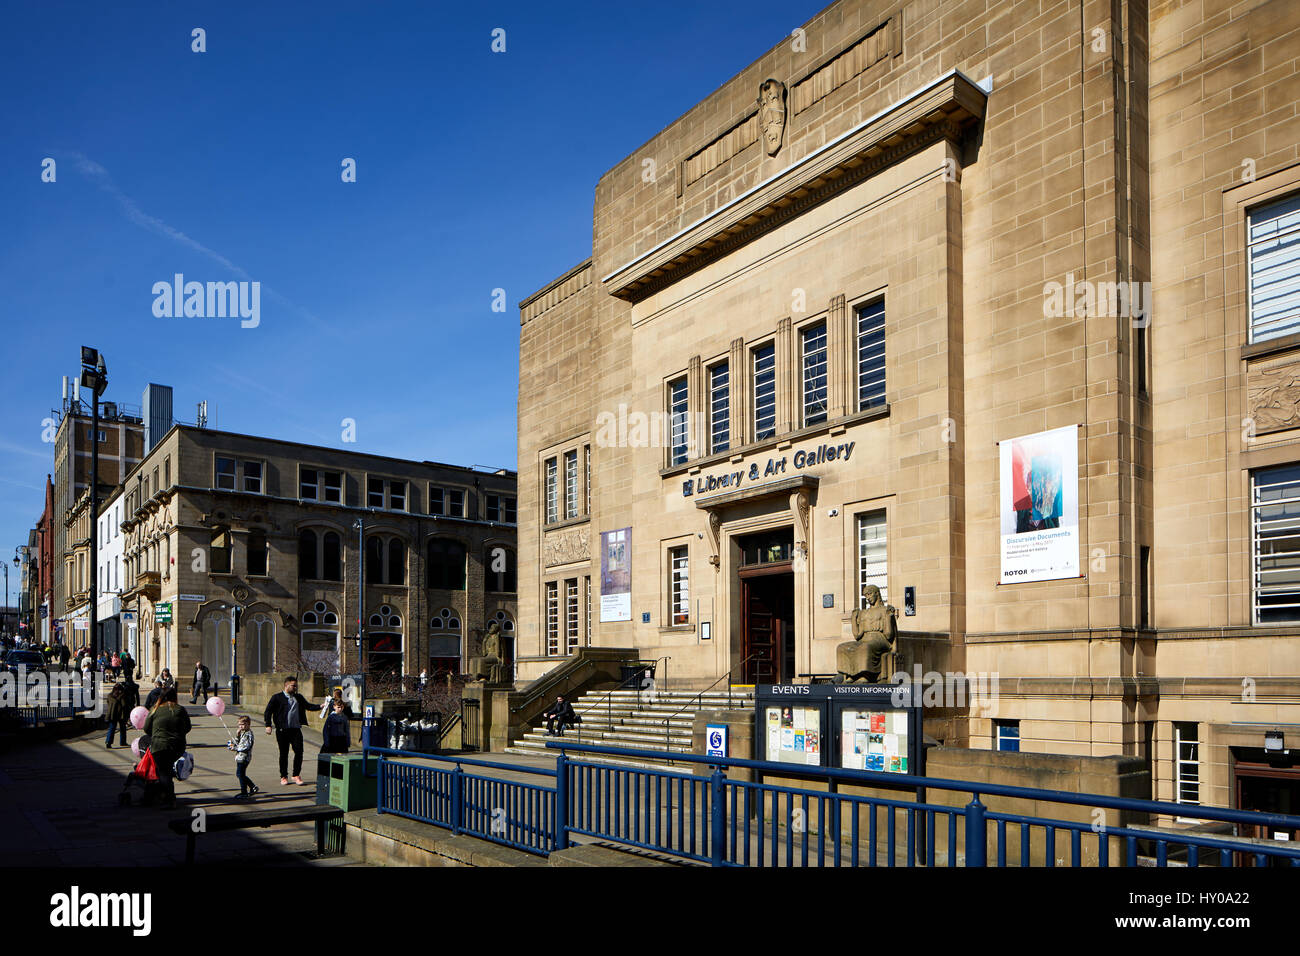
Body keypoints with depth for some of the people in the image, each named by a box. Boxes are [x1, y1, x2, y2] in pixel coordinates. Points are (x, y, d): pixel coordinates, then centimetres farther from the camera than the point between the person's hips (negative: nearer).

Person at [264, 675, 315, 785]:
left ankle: (296, 775, 10)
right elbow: (268, 711, 1)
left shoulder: (299, 697, 14)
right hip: (282, 730, -3)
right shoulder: (277, 698, 1)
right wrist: (268, 725, -9)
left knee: (299, 751, -5)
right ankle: (284, 777, 17)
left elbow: (308, 706, 20)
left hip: (296, 729, 3)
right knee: (283, 754, 5)